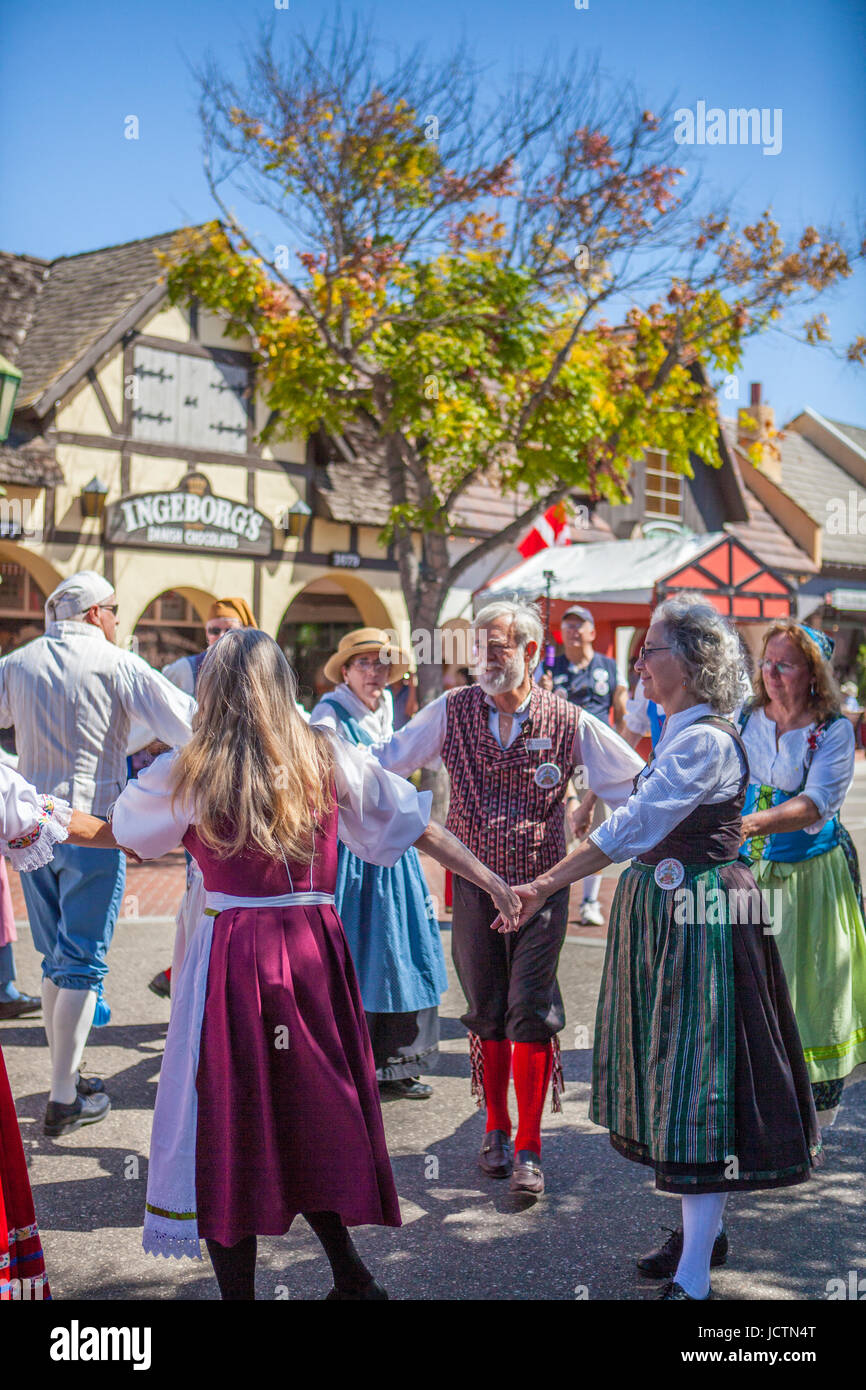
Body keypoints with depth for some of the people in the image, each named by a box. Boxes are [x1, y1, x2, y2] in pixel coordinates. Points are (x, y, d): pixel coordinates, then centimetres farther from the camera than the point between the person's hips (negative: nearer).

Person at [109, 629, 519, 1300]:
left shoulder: (187, 774, -3)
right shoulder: (329, 758, 3)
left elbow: (120, 830, 12)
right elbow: (417, 826, 5)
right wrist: (492, 880, 11)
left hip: (232, 955, -4)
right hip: (317, 949, 4)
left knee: (226, 1127, 7)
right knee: (310, 1117, 18)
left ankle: (238, 1285, 13)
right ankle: (350, 1275, 25)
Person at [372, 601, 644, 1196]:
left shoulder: (568, 721, -4)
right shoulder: (453, 710, 1)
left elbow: (634, 783, 3)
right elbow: (386, 760, 9)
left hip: (541, 885, -2)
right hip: (474, 884, 2)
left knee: (531, 1012, -4)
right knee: (487, 1011, 11)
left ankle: (528, 1149, 5)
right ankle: (497, 1129, 28)